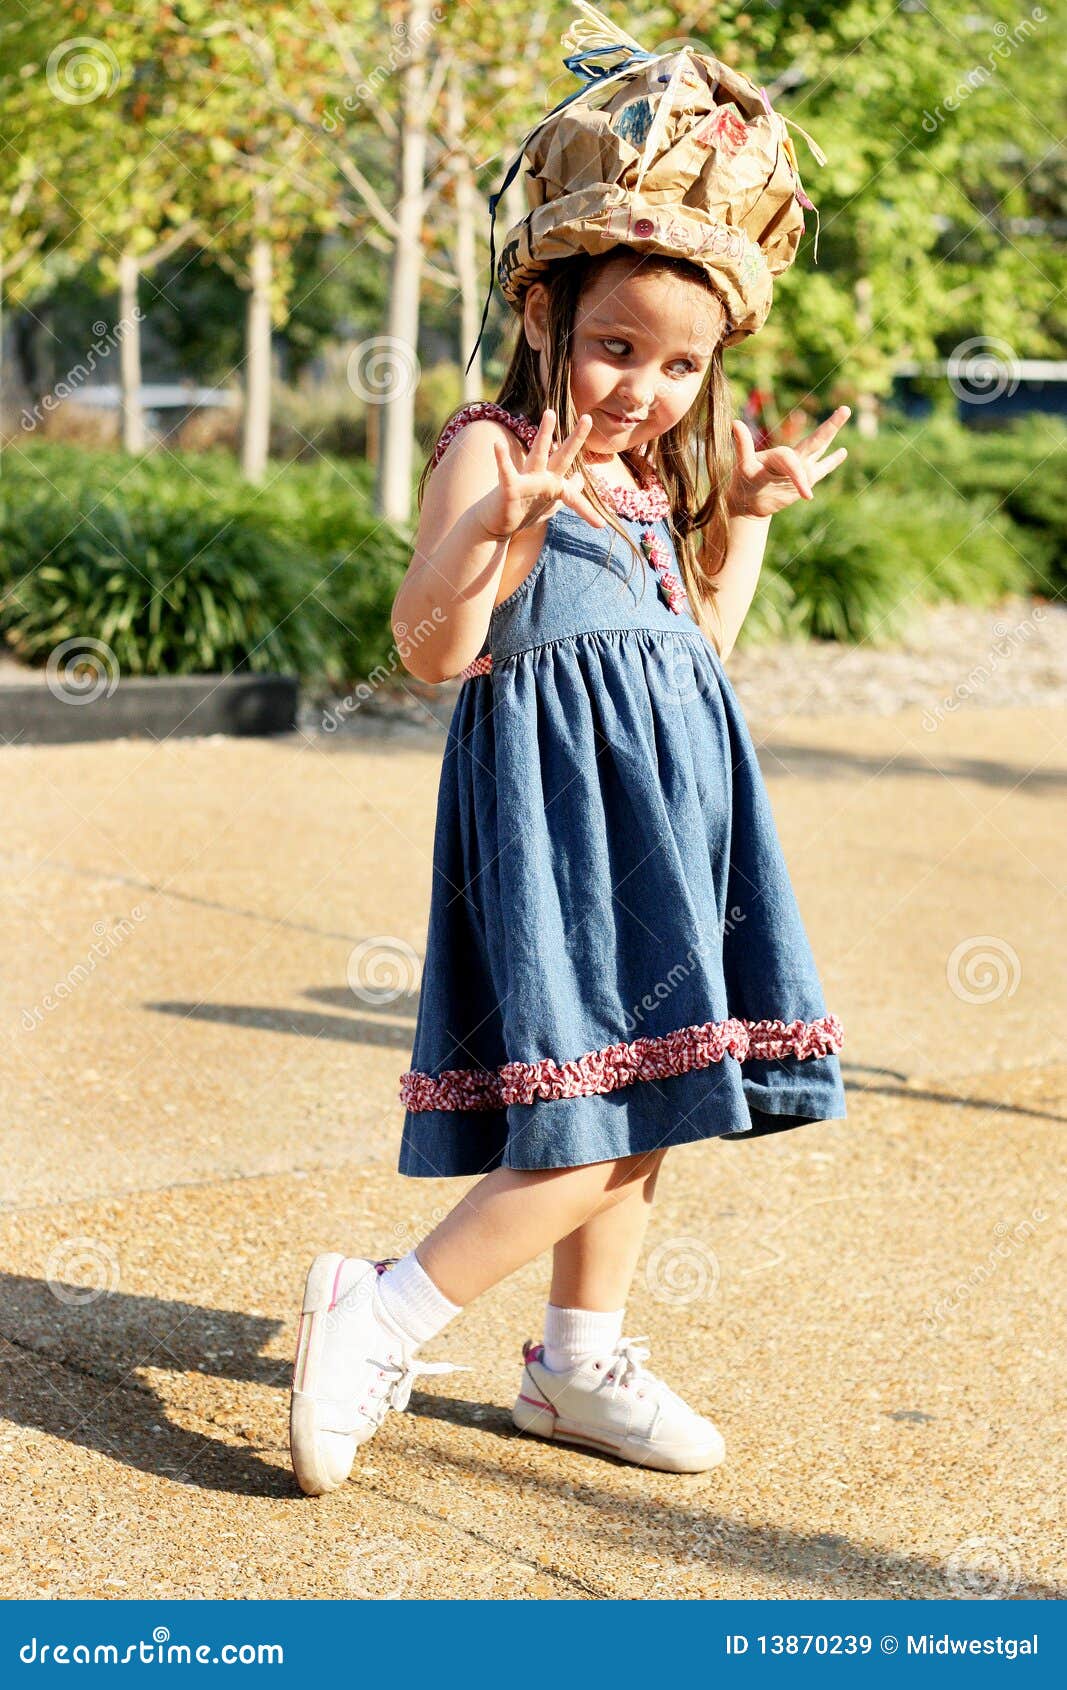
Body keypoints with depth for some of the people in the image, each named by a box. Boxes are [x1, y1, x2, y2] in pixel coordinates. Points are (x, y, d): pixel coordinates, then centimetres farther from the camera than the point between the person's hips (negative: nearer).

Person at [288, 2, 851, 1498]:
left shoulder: (651, 477, 17)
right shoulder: (493, 449, -9)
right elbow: (429, 647, -17)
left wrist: (747, 516, 15)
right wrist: (503, 521, -32)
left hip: (670, 804, 9)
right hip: (559, 787, -9)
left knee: (647, 1097, 12)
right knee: (594, 1121, -14)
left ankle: (578, 1361, 23)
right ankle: (380, 1319, -6)